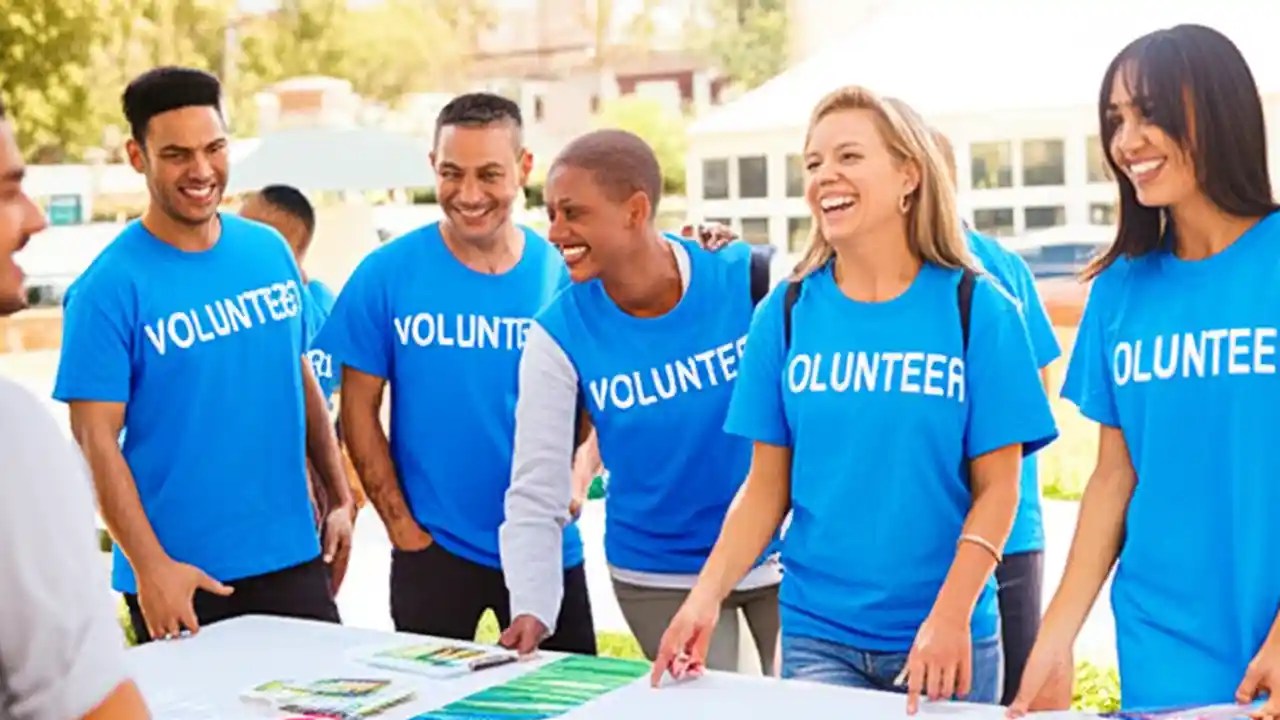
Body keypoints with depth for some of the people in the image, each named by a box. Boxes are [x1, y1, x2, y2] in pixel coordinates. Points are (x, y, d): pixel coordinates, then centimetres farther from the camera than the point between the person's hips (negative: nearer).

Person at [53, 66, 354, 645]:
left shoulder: (271, 251, 4)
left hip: (293, 556, 4)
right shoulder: (109, 287, -10)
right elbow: (95, 439, -12)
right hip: (181, 576, -4)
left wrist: (340, 499, 9)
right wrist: (150, 566, -17)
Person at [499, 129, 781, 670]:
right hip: (658, 574, 0)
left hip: (780, 553, 1)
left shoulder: (750, 278, -17)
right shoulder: (558, 334, -15)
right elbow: (535, 492, -15)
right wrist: (531, 611, -25)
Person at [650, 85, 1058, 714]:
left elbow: (996, 488, -6)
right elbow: (767, 486, 3)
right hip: (817, 631, 1)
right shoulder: (786, 312, 1)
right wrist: (706, 595, -10)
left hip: (946, 636, -1)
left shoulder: (977, 309, -5)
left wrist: (950, 616, -18)